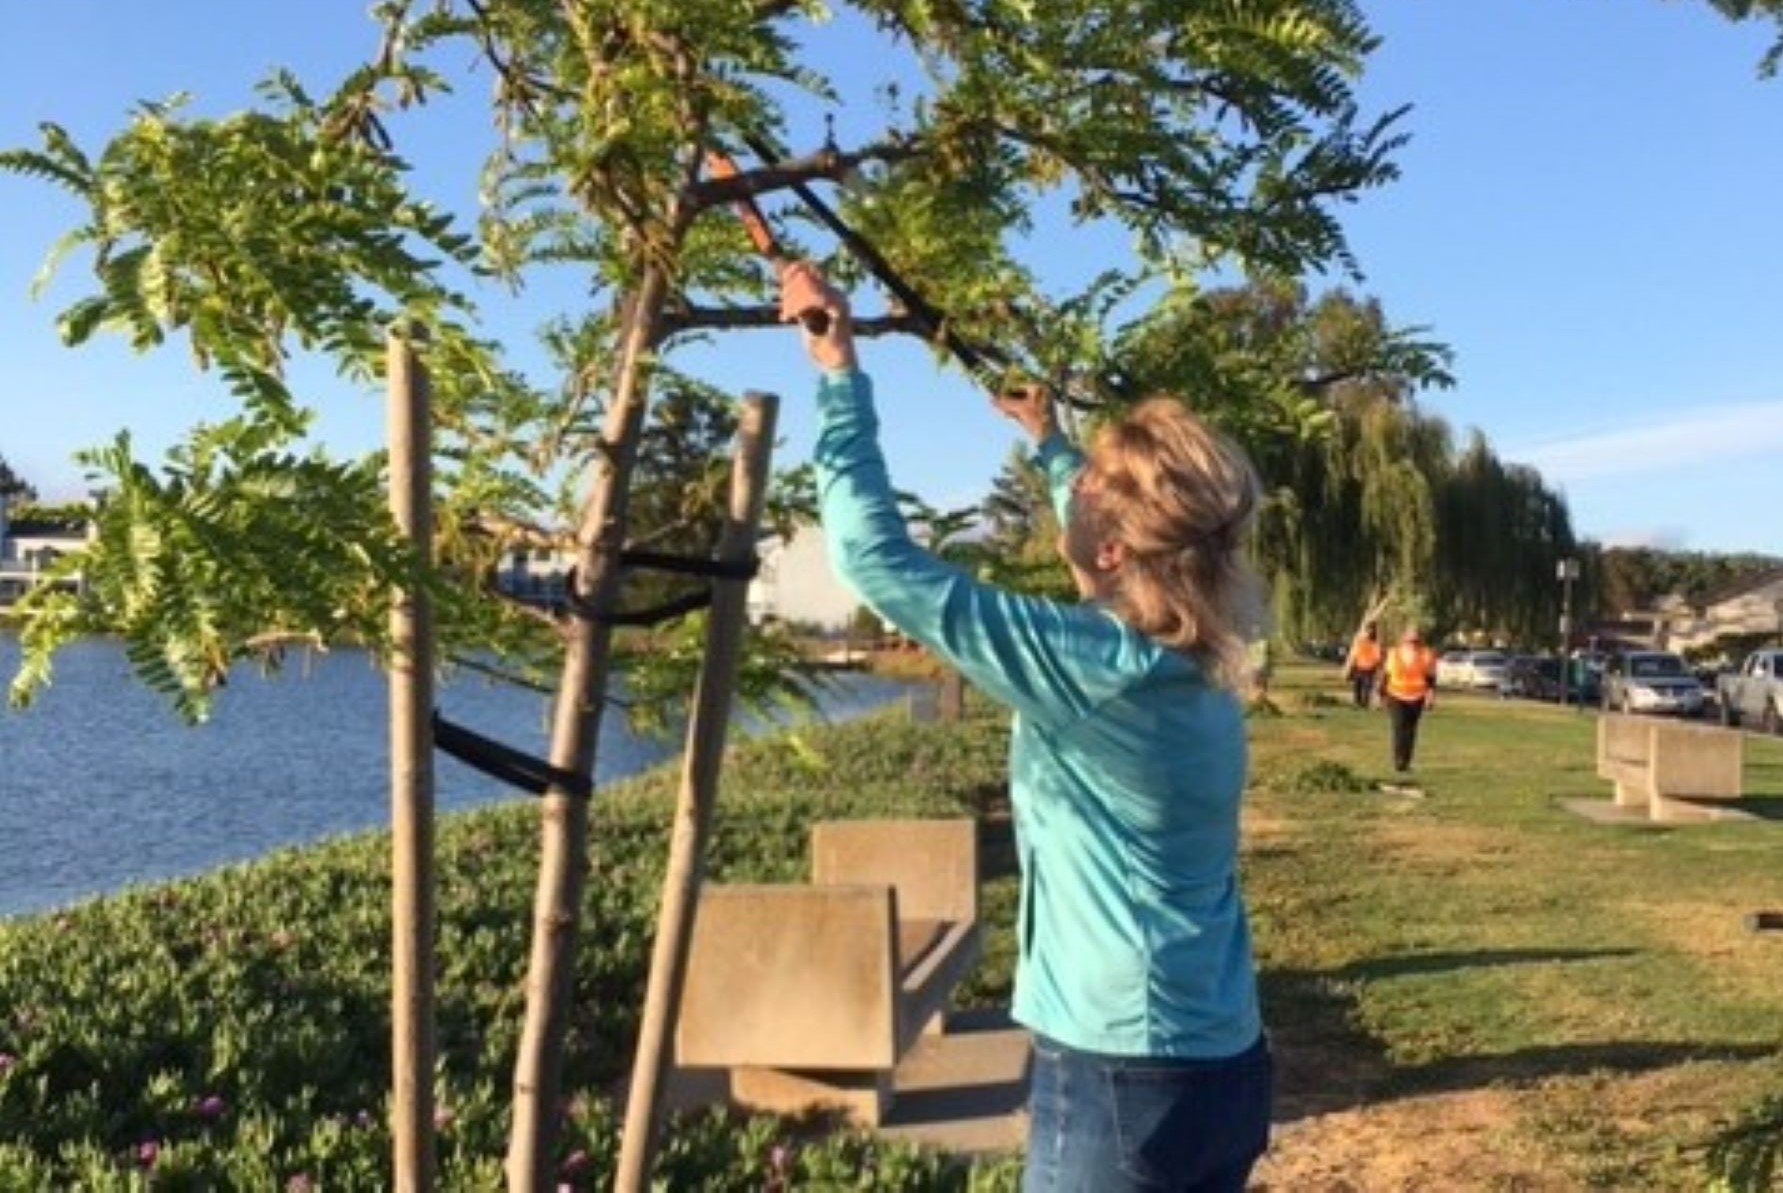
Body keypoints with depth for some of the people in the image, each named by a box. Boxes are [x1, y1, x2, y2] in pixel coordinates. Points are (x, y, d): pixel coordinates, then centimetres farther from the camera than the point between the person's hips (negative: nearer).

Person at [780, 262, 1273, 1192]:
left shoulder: (1090, 666, -21)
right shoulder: (1198, 663, 3)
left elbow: (878, 559, -20)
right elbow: (1123, 535, 27)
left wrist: (839, 371, -12)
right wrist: (1044, 440, 38)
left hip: (1122, 1081, -8)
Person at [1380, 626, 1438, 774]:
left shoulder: (1426, 655, -2)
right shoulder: (1393, 654, 3)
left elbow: (1431, 679, -1)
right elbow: (1387, 675, 9)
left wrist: (1431, 696, -11)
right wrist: (1383, 695, 11)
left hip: (1416, 699, 0)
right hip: (1396, 696, 0)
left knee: (1410, 730, 6)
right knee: (1399, 727, -14)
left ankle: (1406, 762, 15)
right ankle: (1398, 761, -17)